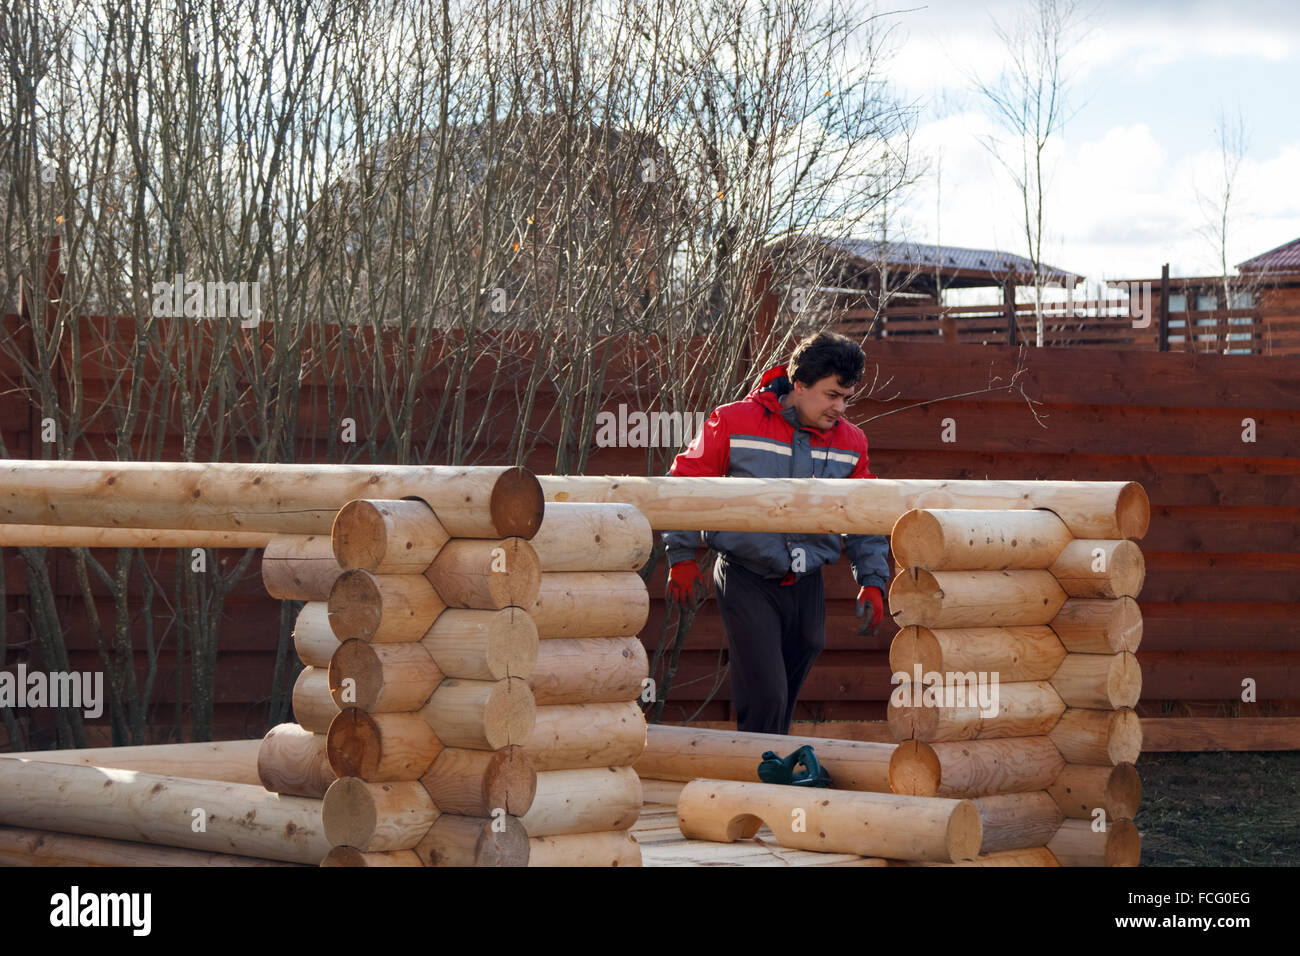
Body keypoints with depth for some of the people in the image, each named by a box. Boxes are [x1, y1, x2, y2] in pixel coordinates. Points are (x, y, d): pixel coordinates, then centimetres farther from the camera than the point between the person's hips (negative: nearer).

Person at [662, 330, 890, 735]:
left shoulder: (850, 442, 4)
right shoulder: (734, 422, -9)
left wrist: (873, 581, 8)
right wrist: (682, 558, -2)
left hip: (806, 585, 4)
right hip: (746, 580, -4)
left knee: (785, 698, 10)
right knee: (765, 694, -14)